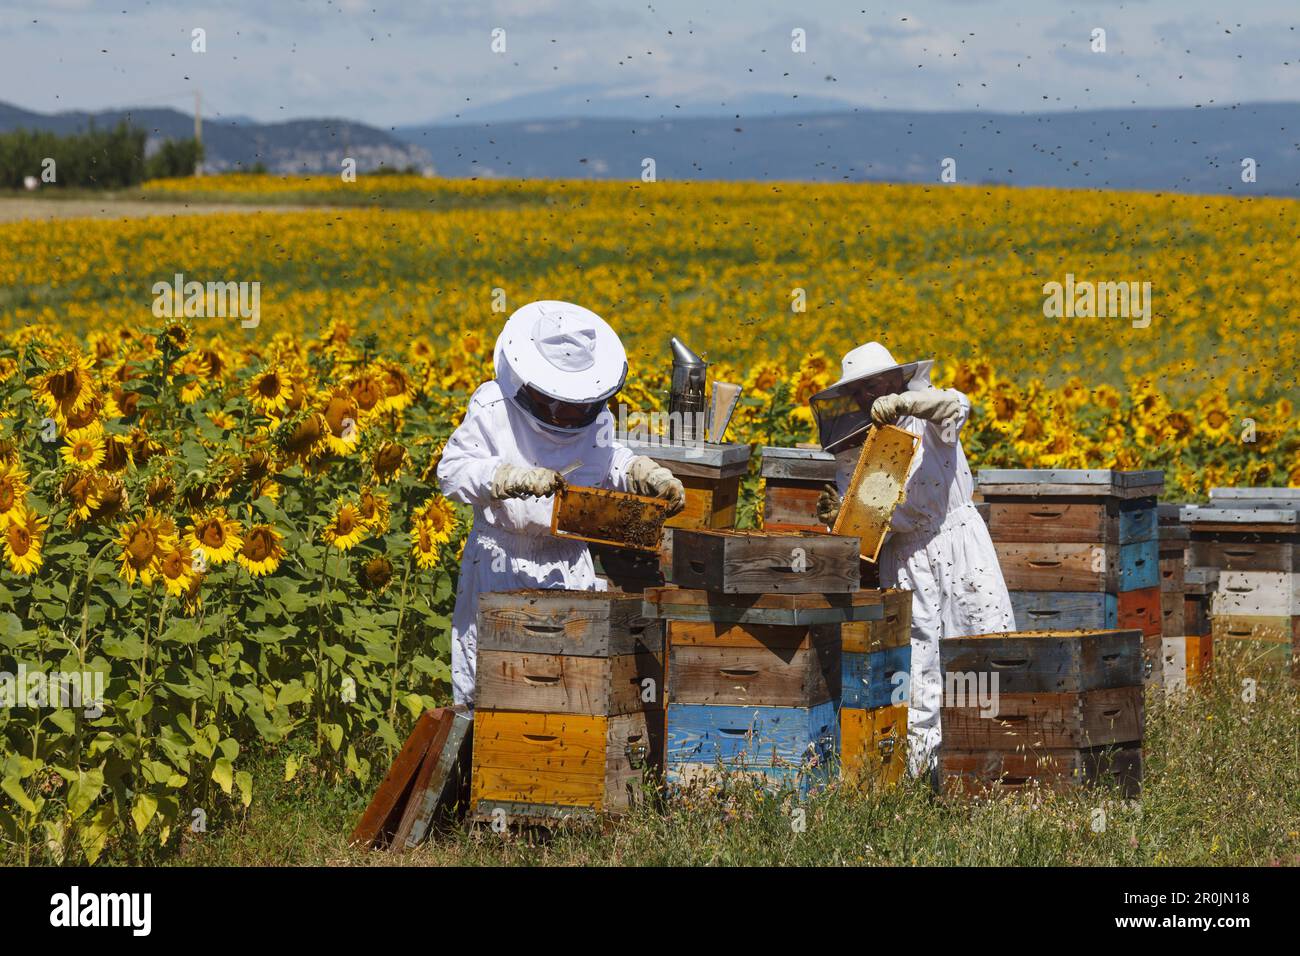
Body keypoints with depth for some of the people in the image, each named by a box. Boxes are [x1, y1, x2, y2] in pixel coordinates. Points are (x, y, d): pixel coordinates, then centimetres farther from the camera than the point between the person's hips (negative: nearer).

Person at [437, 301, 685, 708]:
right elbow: (453, 471, -17)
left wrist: (650, 475, -3)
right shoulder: (494, 407, -12)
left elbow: (611, 463, 18)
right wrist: (517, 479, -31)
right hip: (502, 565, -4)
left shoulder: (595, 411, 3)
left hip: (571, 565, 4)